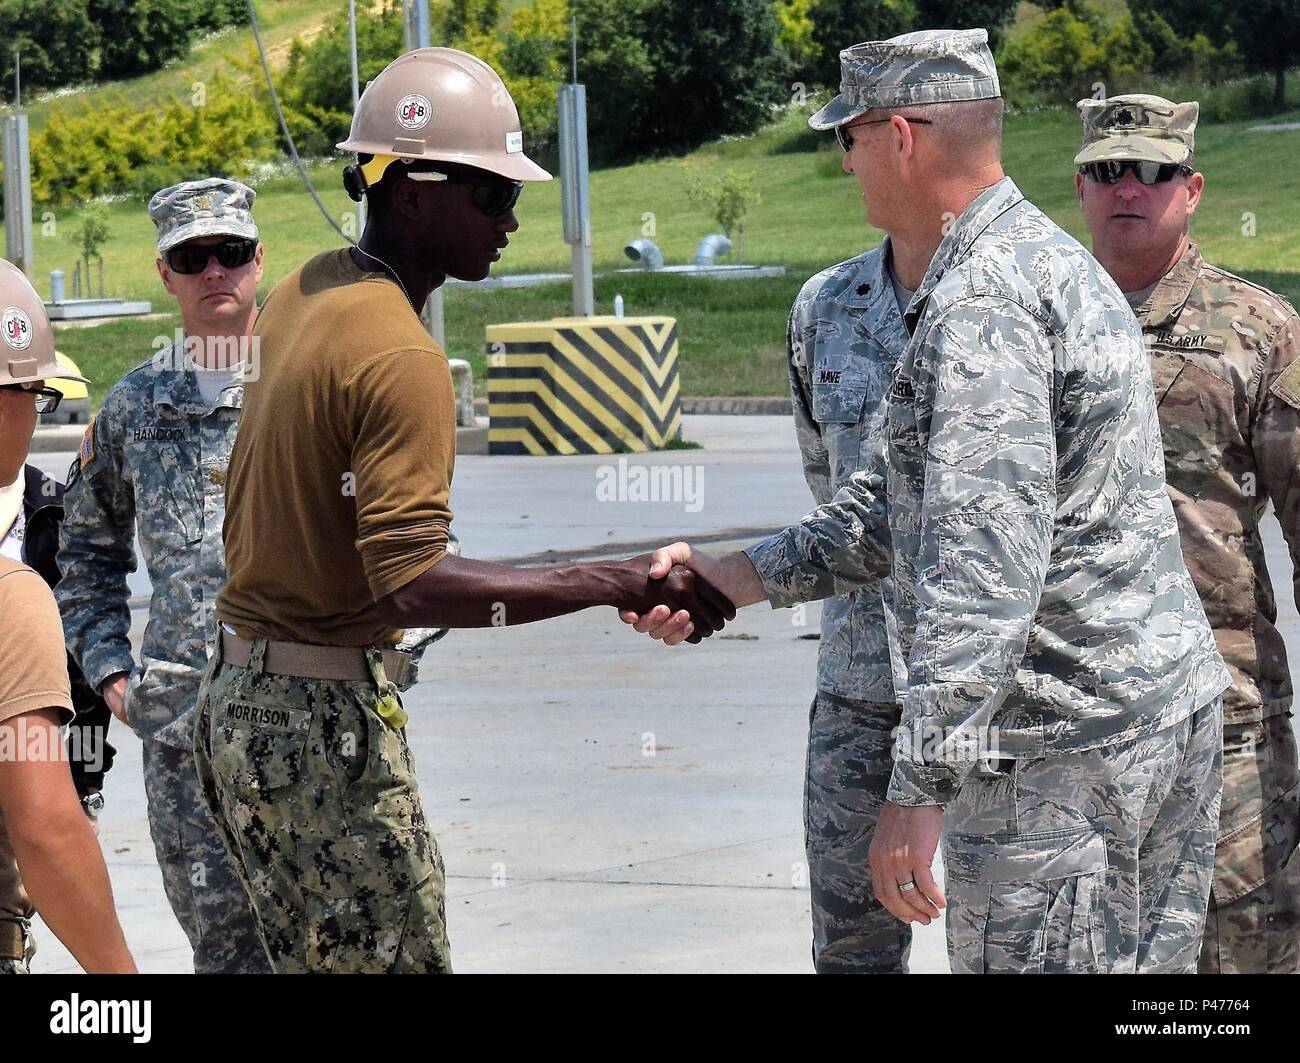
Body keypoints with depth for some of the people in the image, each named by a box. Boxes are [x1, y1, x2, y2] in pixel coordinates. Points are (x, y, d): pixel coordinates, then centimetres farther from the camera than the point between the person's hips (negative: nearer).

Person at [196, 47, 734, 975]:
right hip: (326, 720, -10)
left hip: (238, 699, 10)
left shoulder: (304, 294, 8)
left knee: (319, 962, 15)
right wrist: (621, 585, -27)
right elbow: (411, 584, -29)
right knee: (401, 961, -6)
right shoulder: (402, 359, -21)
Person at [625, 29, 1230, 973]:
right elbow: (906, 500, 22)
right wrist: (742, 576, 17)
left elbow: (984, 566, -27)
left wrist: (920, 788, -29)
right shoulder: (1051, 261, 17)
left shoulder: (980, 305, -18)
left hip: (1064, 744, -10)